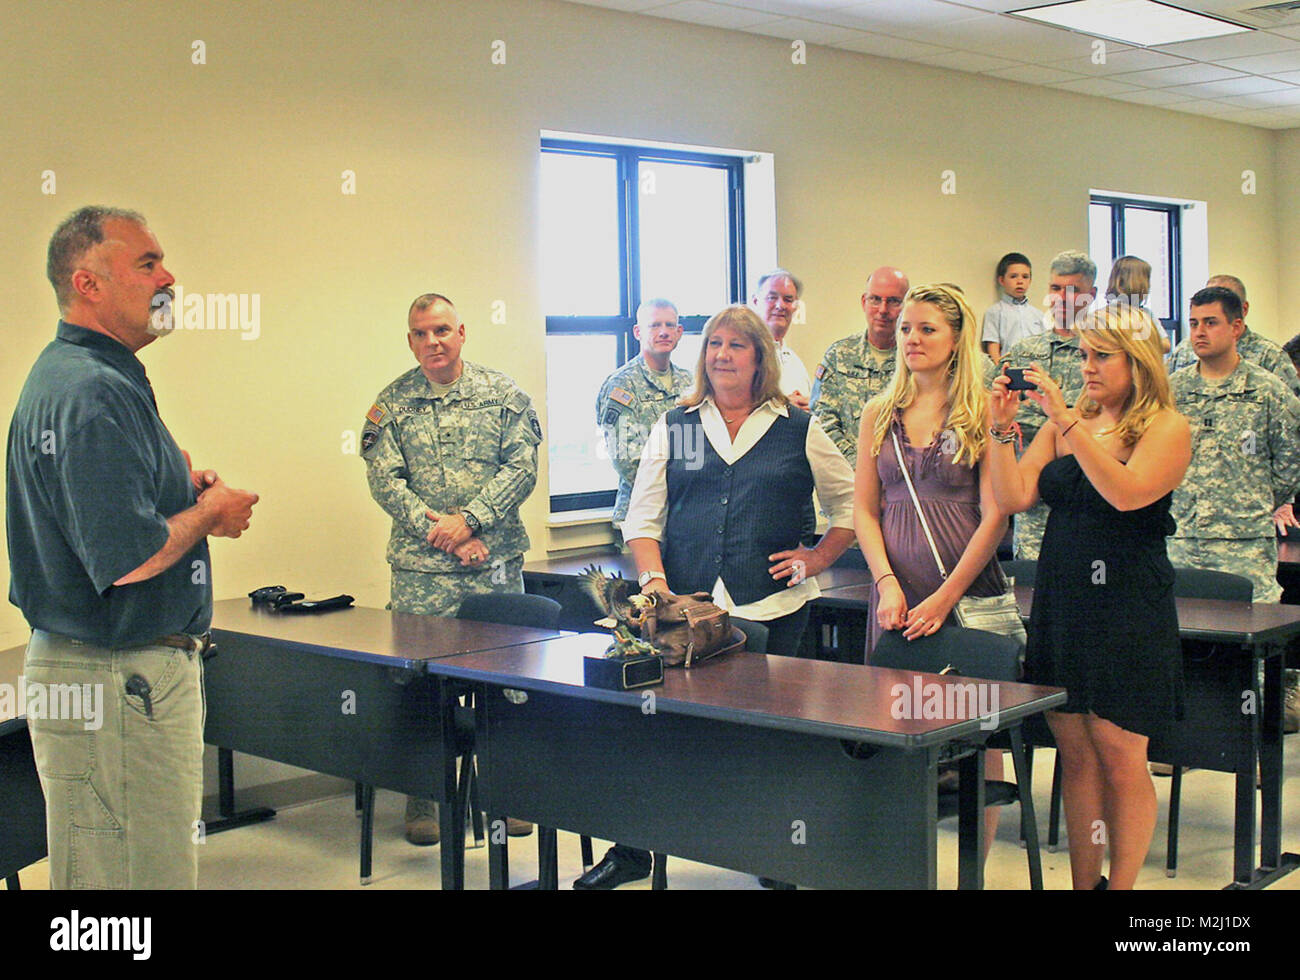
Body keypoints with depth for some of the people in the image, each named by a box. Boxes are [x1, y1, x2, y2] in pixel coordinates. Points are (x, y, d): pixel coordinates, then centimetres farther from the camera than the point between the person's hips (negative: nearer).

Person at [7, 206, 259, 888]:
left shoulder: (68, 374, 14)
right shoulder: (94, 392, -20)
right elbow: (128, 559, -26)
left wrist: (184, 492, 9)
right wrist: (209, 511, -9)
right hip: (117, 681, -11)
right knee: (134, 876, -1)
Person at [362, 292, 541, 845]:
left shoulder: (502, 394, 5)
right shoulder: (392, 404, 5)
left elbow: (521, 467, -3)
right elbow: (384, 480, -3)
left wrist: (468, 521, -14)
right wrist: (440, 532, -14)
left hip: (497, 565, 1)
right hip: (420, 570, 0)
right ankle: (422, 799, 14)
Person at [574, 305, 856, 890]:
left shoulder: (799, 431, 6)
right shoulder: (673, 428, 9)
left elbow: (850, 503, 13)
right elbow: (642, 518, 7)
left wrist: (816, 560, 2)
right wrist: (655, 581, -7)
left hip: (771, 609, -1)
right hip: (683, 609, 1)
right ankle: (632, 850, 15)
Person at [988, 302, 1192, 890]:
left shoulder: (1167, 428, -4)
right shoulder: (1064, 422, 10)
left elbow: (1128, 493, -23)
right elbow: (1015, 497, 1)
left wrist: (1068, 423, -24)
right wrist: (1001, 427, -10)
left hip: (1127, 615, -5)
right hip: (1060, 608, 5)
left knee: (1121, 762, 1)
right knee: (1076, 758, 10)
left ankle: (1120, 886, 14)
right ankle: (1083, 884, 20)